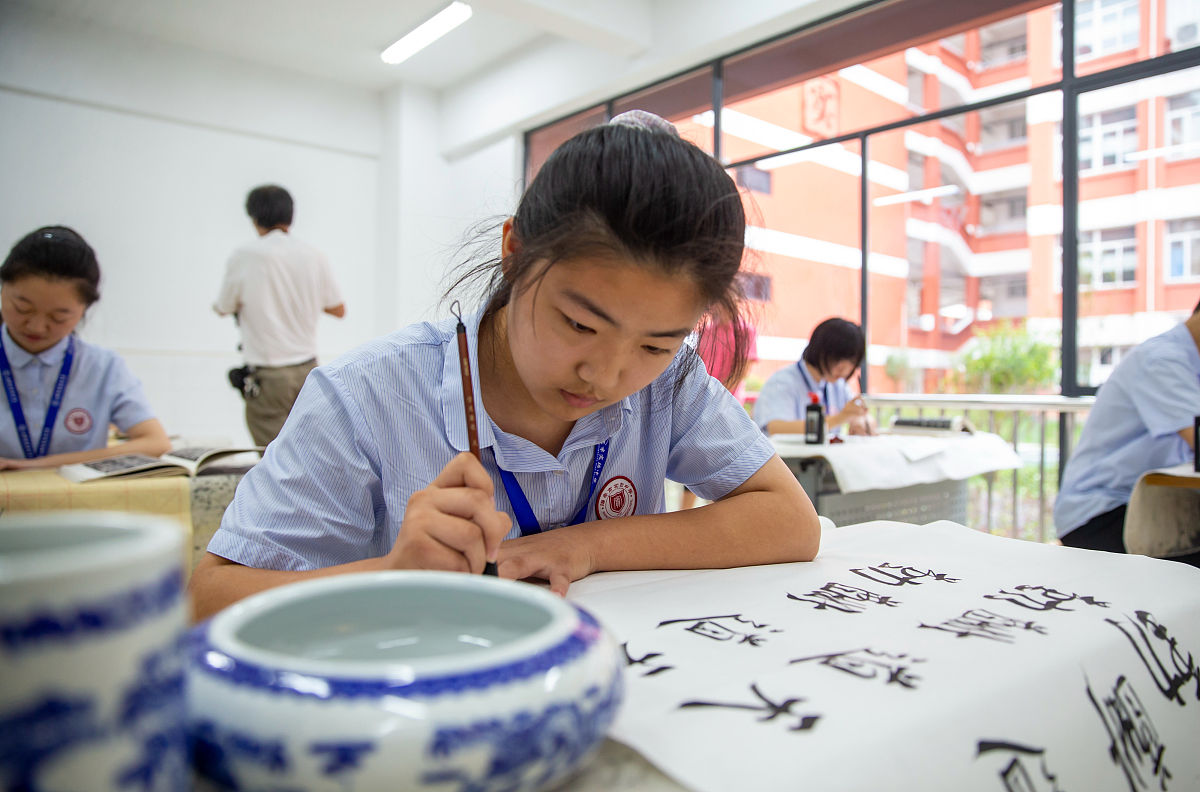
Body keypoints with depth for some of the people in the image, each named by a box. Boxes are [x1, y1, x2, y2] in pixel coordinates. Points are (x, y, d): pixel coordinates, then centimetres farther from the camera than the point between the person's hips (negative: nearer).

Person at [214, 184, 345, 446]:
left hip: (268, 376, -4)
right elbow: (339, 310, 9)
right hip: (307, 370, 4)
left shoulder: (243, 257, -8)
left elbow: (223, 308, 6)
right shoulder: (314, 256, -1)